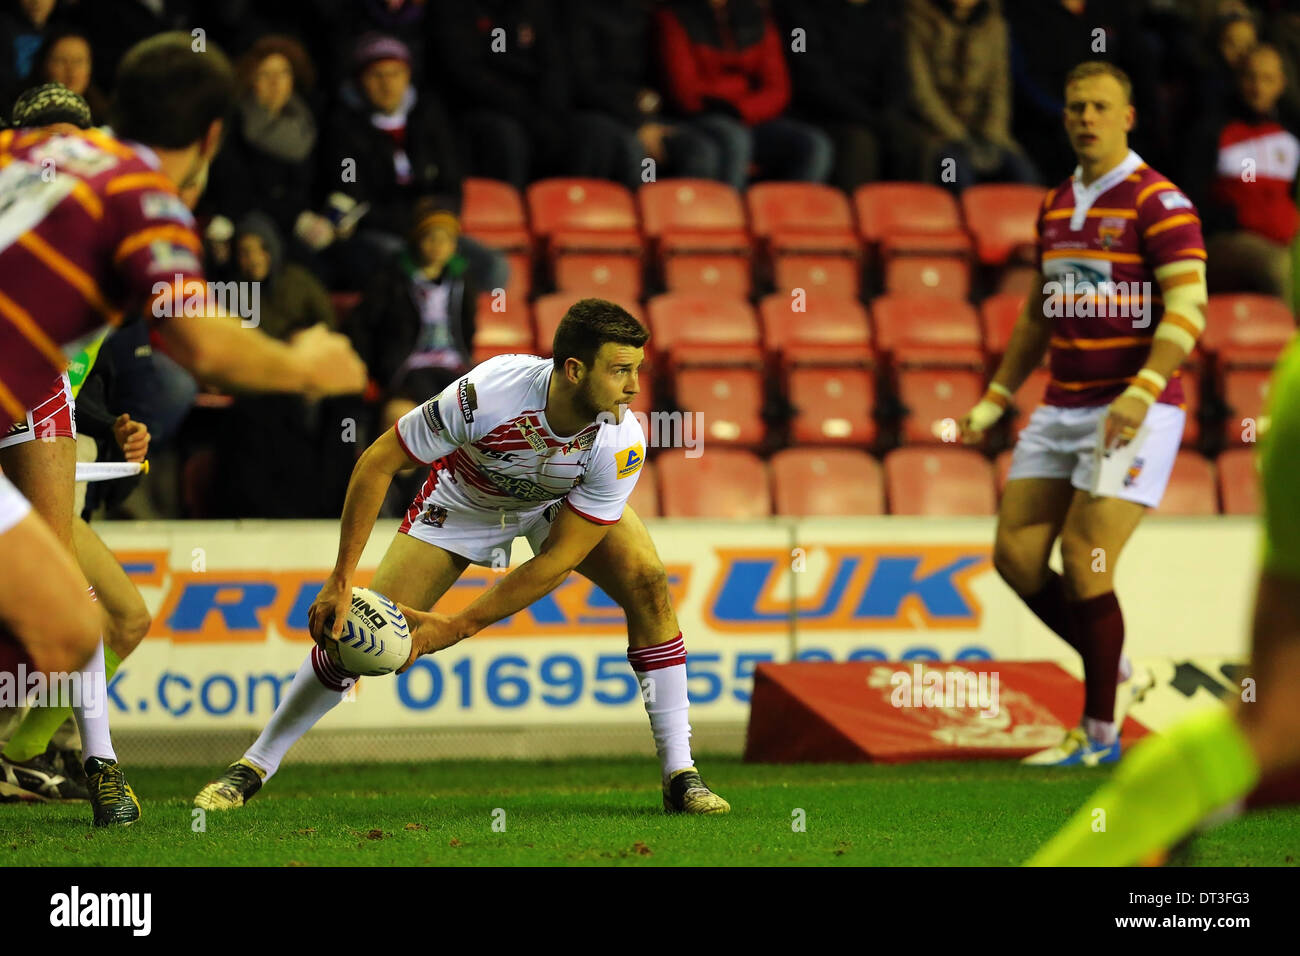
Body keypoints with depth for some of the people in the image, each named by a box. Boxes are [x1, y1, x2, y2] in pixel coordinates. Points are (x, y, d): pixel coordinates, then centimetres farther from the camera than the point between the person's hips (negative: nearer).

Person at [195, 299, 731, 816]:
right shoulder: (489, 390, -40)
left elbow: (559, 559, -29)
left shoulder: (621, 443, -34)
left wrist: (457, 629, -31)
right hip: (463, 502, -1)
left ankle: (680, 777, -14)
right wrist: (341, 580, -30)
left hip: (563, 505, 1)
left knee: (647, 583, -22)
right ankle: (253, 767, 8)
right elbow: (378, 461, -29)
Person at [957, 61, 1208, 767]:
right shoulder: (1056, 205, 14)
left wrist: (1142, 392, -28)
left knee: (1085, 562, -12)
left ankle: (1101, 732, 1)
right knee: (1016, 556, 2)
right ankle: (1114, 673, 21)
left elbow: (1188, 308, -17)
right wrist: (995, 400, 21)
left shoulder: (1158, 201, -9)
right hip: (1062, 410, 8)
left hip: (1135, 411, -8)